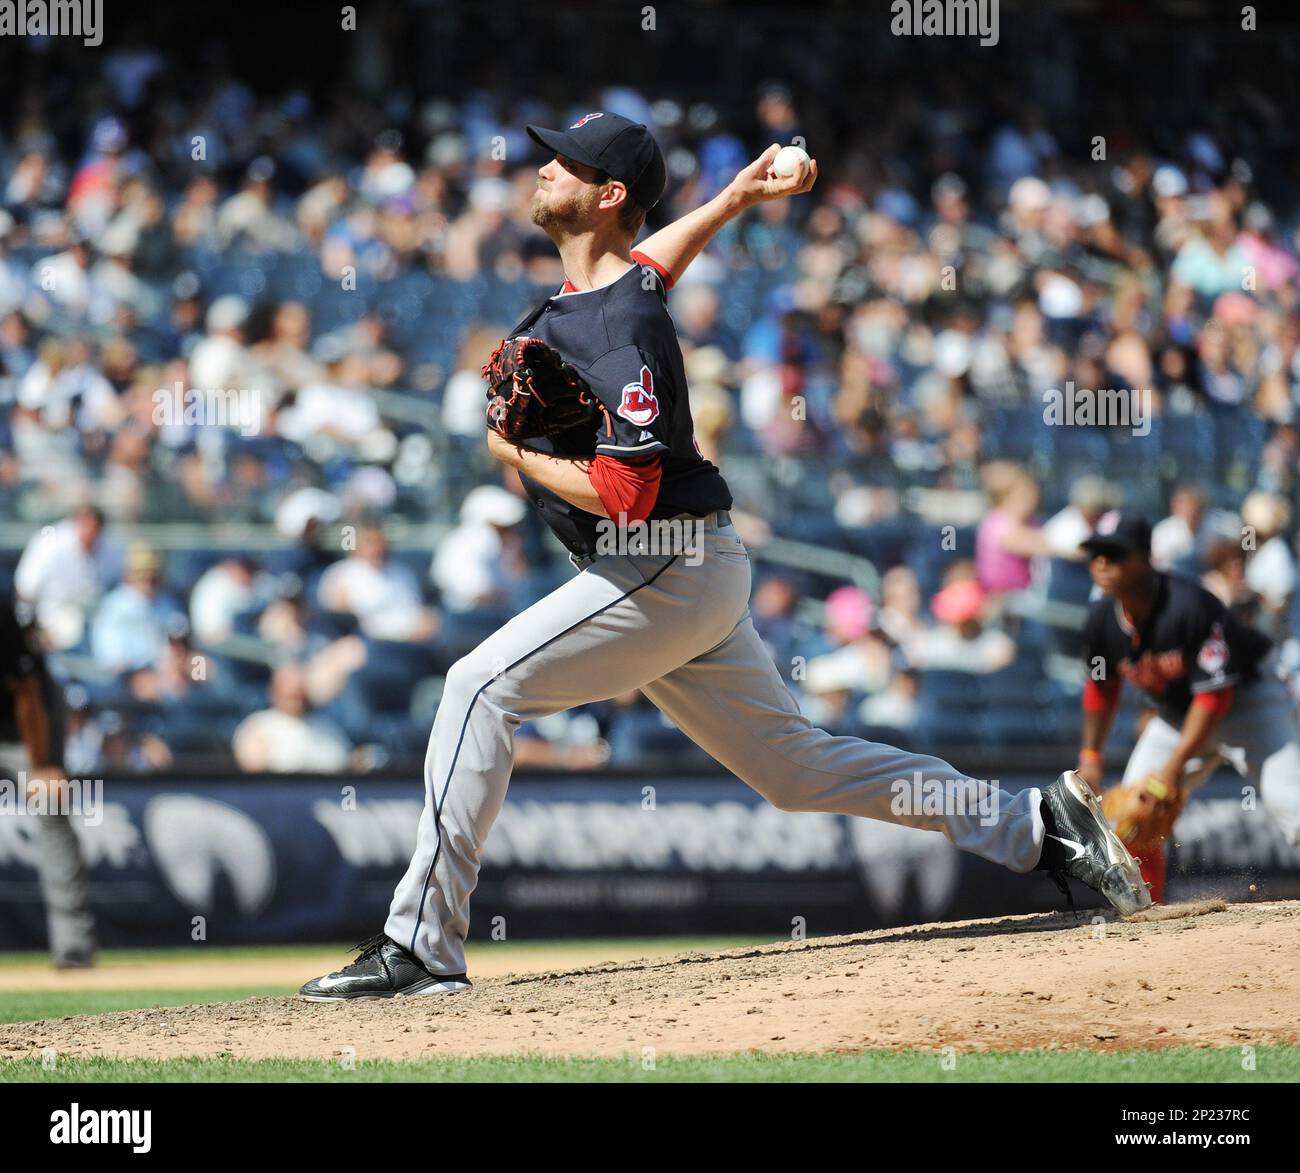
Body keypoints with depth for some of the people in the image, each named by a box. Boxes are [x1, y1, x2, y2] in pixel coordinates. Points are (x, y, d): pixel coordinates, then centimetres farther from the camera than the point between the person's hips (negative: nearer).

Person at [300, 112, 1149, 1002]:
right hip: (690, 572, 10)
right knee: (797, 767, 13)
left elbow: (623, 495, -28)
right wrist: (739, 194, 17)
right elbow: (668, 248, 33)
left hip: (668, 570, -10)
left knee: (483, 686, -14)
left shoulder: (620, 335, -22)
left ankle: (422, 945, -16)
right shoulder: (626, 270, 7)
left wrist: (516, 454, -13)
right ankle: (1037, 828, 15)